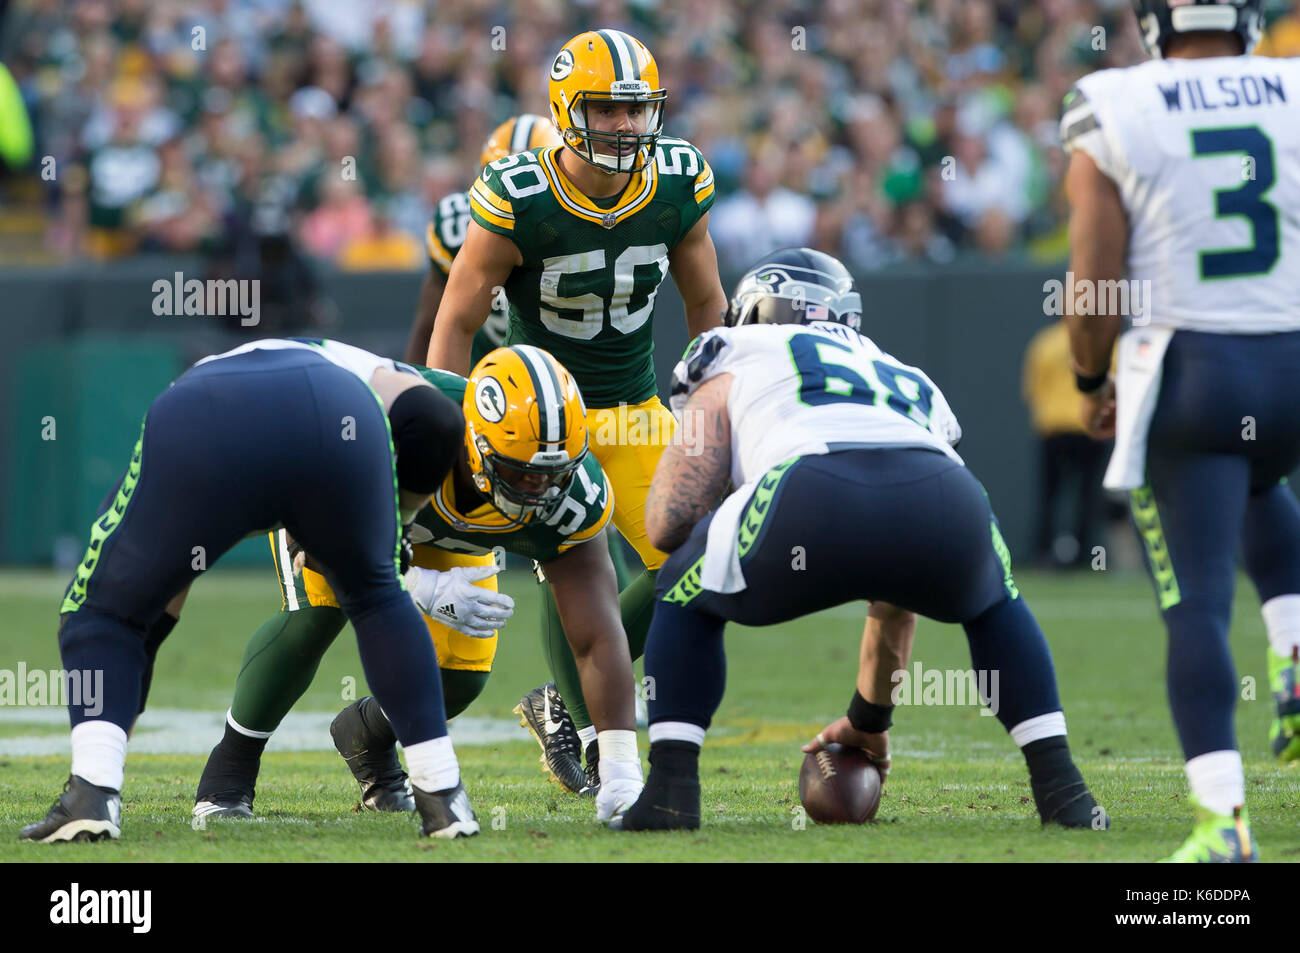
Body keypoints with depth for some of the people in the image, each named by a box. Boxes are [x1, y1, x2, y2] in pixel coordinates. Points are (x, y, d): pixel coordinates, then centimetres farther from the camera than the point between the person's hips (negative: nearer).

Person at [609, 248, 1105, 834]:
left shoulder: (734, 367, 32)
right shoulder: (910, 386, 44)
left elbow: (668, 522, 19)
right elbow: (896, 601, 51)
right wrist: (871, 719, 62)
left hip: (815, 501, -3)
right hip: (945, 507, 3)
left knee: (687, 598, 28)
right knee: (993, 604, 39)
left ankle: (671, 787, 12)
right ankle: (1059, 787, 24)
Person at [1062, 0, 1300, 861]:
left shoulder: (1115, 120, -5)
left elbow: (1094, 291, -4)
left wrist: (1091, 384, 14)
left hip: (1187, 372, -3)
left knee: (1198, 601, -1)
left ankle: (1224, 820, -12)